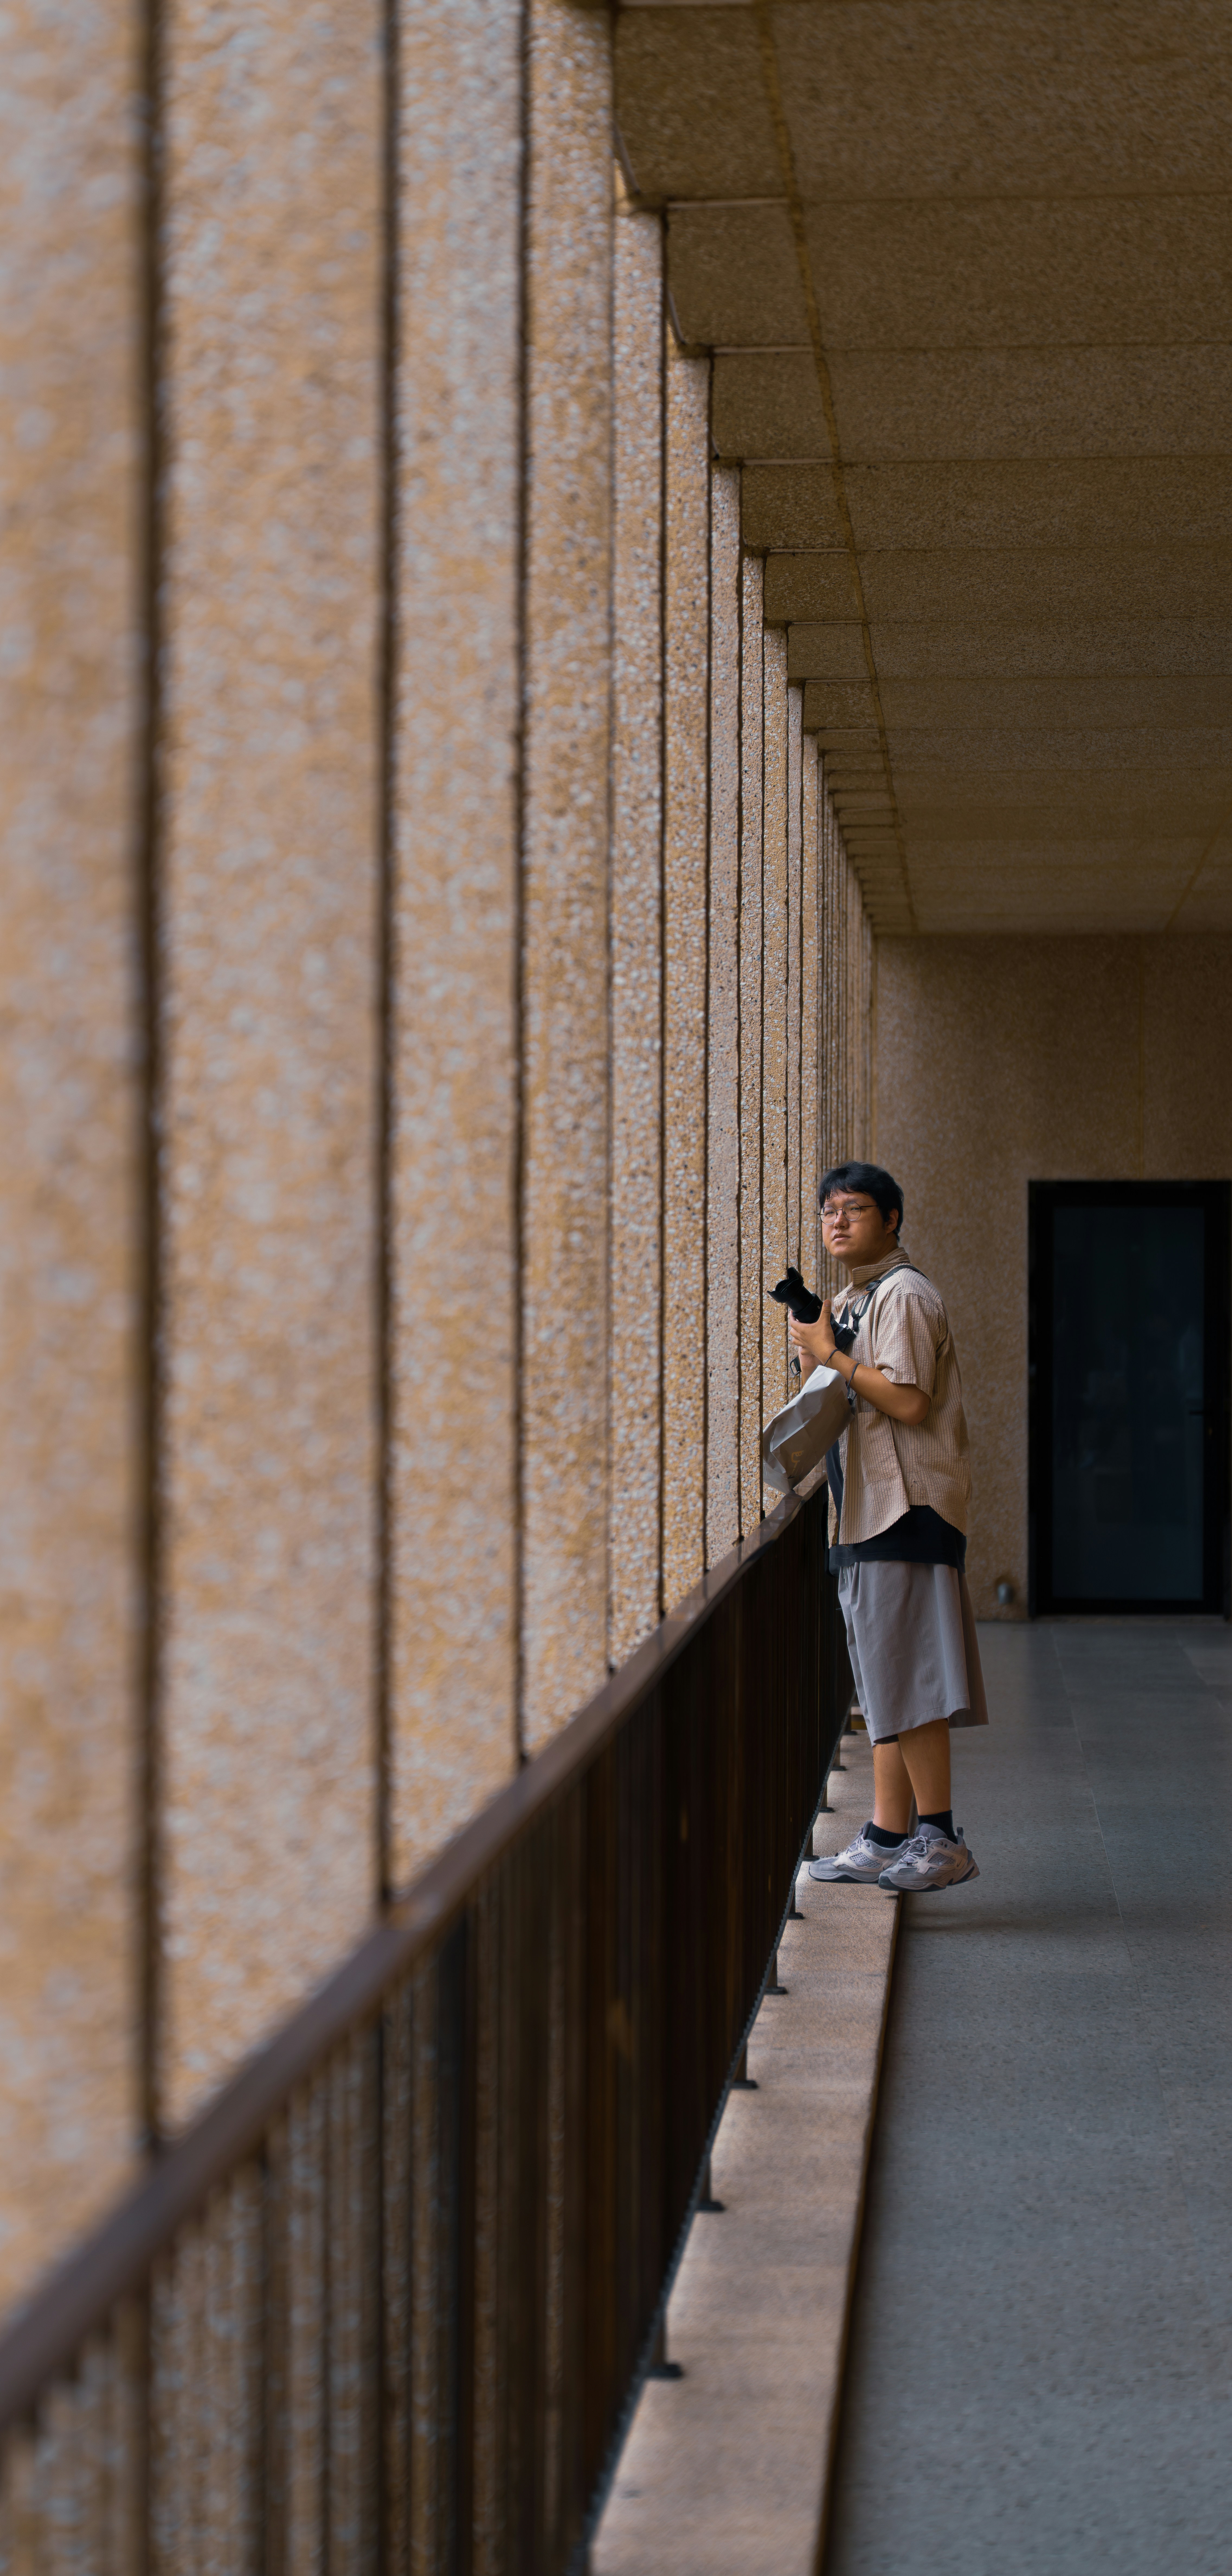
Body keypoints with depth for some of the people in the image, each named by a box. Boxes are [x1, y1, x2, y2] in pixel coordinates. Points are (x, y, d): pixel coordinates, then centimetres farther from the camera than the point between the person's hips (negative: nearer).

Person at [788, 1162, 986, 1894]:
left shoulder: (904, 1295, -11)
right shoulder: (855, 1299, 20)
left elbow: (909, 1401, -21)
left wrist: (831, 1354, -14)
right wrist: (816, 1361, 6)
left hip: (908, 1509, -10)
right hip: (871, 1508, 10)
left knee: (906, 1678, -11)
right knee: (886, 1683, 10)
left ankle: (940, 1837, -8)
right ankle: (887, 1839, 13)